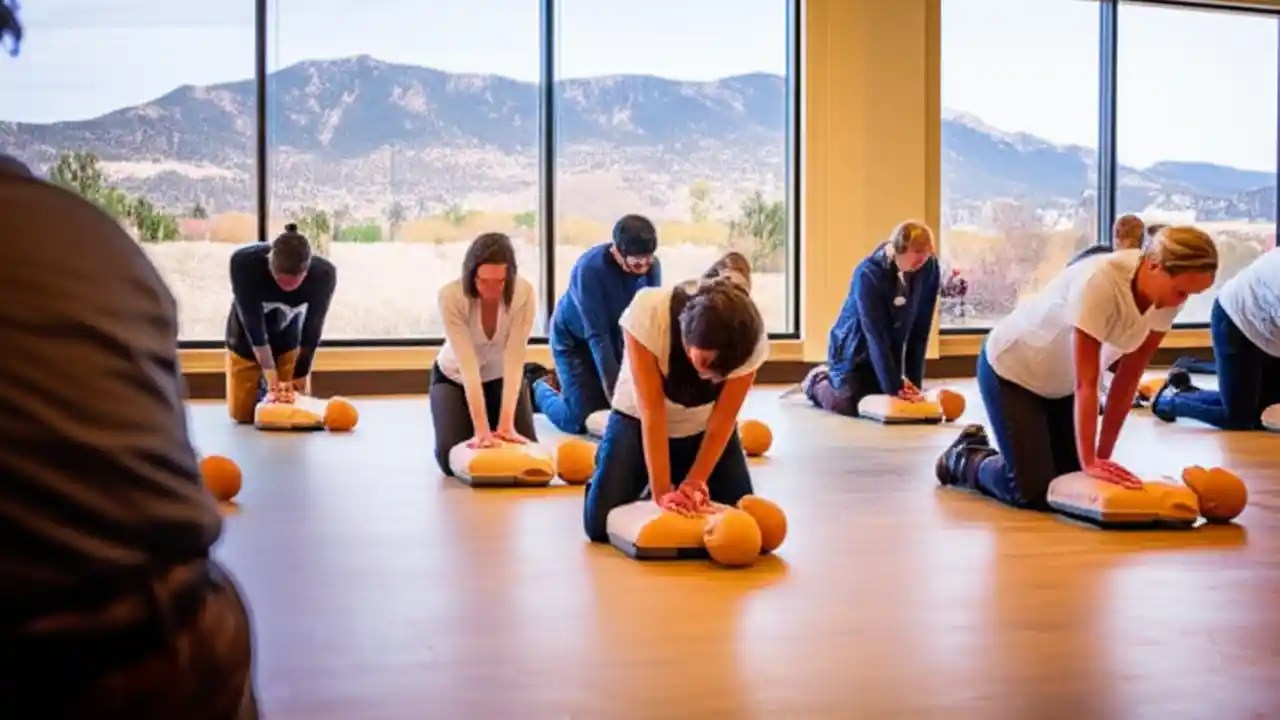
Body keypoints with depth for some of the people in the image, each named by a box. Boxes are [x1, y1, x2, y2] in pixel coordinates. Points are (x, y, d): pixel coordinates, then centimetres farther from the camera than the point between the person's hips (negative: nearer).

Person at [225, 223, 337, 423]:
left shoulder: (324, 274, -33)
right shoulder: (244, 263, -37)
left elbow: (311, 333, -22)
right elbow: (253, 325, -32)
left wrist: (300, 379, -18)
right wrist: (272, 379, -32)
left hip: (289, 343, 1)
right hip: (246, 343, -1)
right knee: (242, 414, 4)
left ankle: (266, 387, 34)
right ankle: (262, 387, 35)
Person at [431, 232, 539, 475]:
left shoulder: (524, 293, -29)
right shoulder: (451, 296, -32)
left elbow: (514, 359, -31)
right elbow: (467, 364, -37)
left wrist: (506, 424, -38)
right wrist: (481, 429, -41)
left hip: (502, 377, 1)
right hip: (454, 378, -1)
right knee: (452, 460, -15)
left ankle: (496, 428, 24)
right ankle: (478, 436, 20)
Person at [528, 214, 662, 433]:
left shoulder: (652, 267, -20)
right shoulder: (590, 268, -34)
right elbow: (596, 335, -33)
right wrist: (615, 388, -35)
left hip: (615, 335, 5)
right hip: (574, 339, -5)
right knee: (579, 420, -9)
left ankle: (559, 381, 29)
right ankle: (539, 386, 22)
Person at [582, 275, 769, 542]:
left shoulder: (752, 341, -30)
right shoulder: (647, 313, -35)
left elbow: (723, 420, -18)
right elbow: (652, 412, -32)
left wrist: (694, 483, -23)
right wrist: (662, 491, -34)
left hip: (704, 429, 2)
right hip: (640, 419, -2)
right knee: (600, 524, -14)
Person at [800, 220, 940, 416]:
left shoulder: (929, 268, -17)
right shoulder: (868, 274, -30)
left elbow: (920, 329, -12)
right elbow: (875, 335, -31)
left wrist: (914, 380, -14)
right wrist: (894, 386, -34)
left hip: (890, 350, 5)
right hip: (854, 346, -5)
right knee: (851, 407, -8)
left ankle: (832, 376, 32)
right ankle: (817, 381, 25)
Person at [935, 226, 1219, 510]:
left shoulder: (1168, 292, -16)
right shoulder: (1100, 281, -36)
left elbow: (1128, 378, -11)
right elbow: (1086, 383, -34)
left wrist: (1102, 455, -12)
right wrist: (1090, 461, -34)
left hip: (1062, 380, 7)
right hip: (1011, 368, -7)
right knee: (1034, 493, -11)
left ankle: (981, 445, 29)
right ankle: (963, 459, 17)